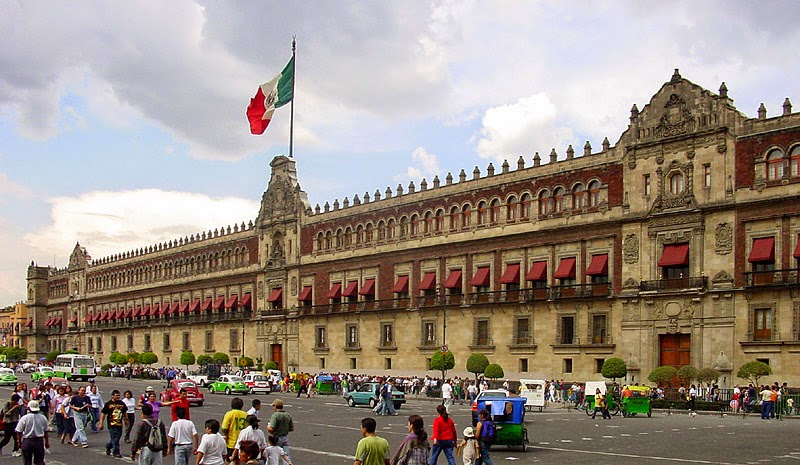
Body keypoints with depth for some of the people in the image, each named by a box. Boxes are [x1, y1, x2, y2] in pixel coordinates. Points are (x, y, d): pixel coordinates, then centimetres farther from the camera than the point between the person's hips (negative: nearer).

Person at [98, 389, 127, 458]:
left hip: (119, 424, 5)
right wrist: (101, 424, -5)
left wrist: (125, 421, 24)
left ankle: (108, 446, 38)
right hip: (112, 425, -5)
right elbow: (103, 414, -2)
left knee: (117, 438, 12)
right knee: (114, 439, -5)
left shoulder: (122, 403, 9)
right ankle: (116, 452, 4)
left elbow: (124, 413, 22)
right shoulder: (108, 404, -4)